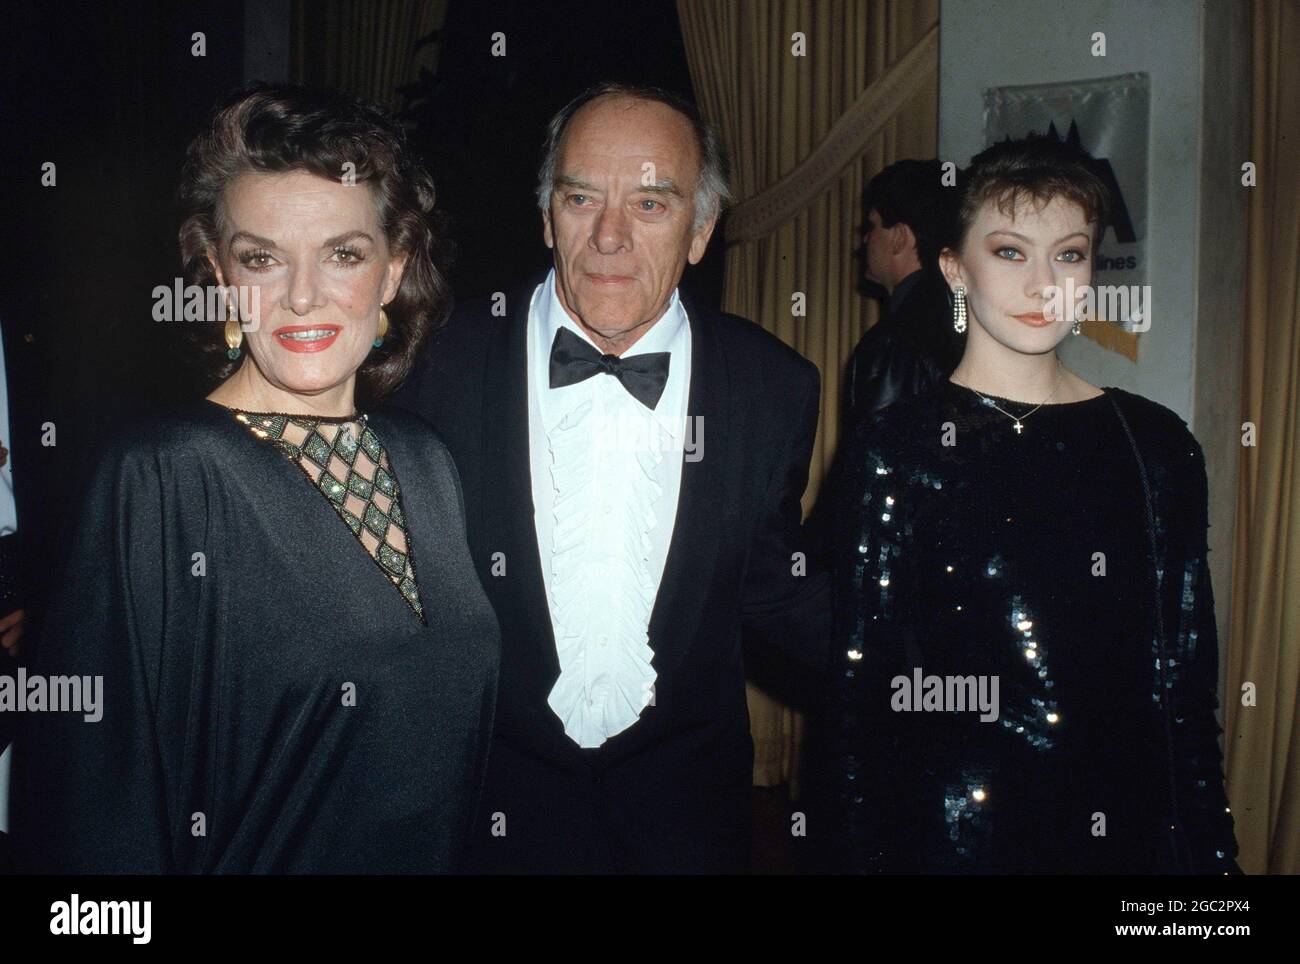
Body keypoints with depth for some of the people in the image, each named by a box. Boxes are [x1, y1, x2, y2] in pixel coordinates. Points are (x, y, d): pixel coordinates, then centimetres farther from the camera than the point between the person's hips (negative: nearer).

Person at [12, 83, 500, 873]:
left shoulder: (425, 462, -3)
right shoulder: (158, 479, -19)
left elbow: (462, 721, 6)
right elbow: (98, 793, -17)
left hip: (444, 854, 5)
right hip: (254, 856, -5)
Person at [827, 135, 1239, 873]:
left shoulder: (1158, 445, 2)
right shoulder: (897, 448, -8)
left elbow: (1188, 684, 5)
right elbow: (861, 688, -6)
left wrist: (1210, 851, 3)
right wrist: (865, 853, -8)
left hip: (1128, 830, 3)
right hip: (948, 832, -3)